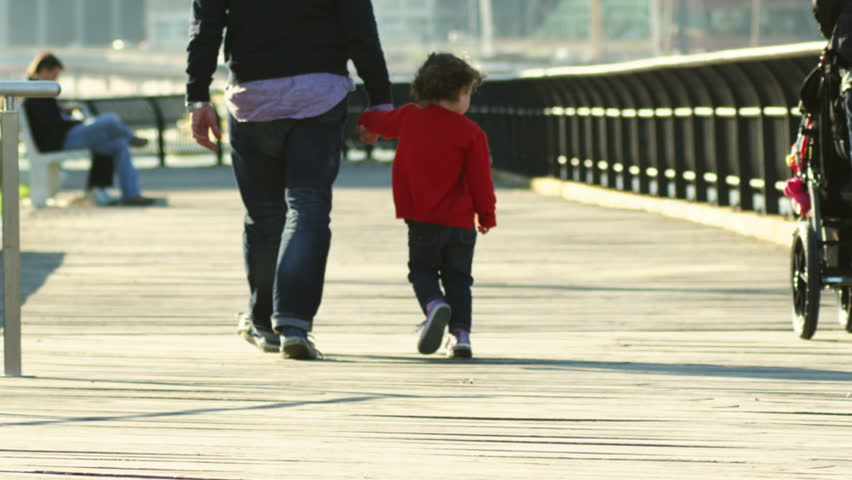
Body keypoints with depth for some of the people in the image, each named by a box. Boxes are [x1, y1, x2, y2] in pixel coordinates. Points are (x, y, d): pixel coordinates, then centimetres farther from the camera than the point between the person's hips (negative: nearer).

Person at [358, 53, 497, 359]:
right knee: (458, 279, 11)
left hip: (421, 220, 1)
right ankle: (460, 332, -1)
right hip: (460, 221, -1)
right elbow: (480, 180, -4)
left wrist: (367, 124, 49)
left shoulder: (409, 118, 3)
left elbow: (382, 121, 25)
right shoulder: (471, 133, -6)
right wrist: (486, 215, 10)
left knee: (422, 272, 13)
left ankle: (434, 304, -17)